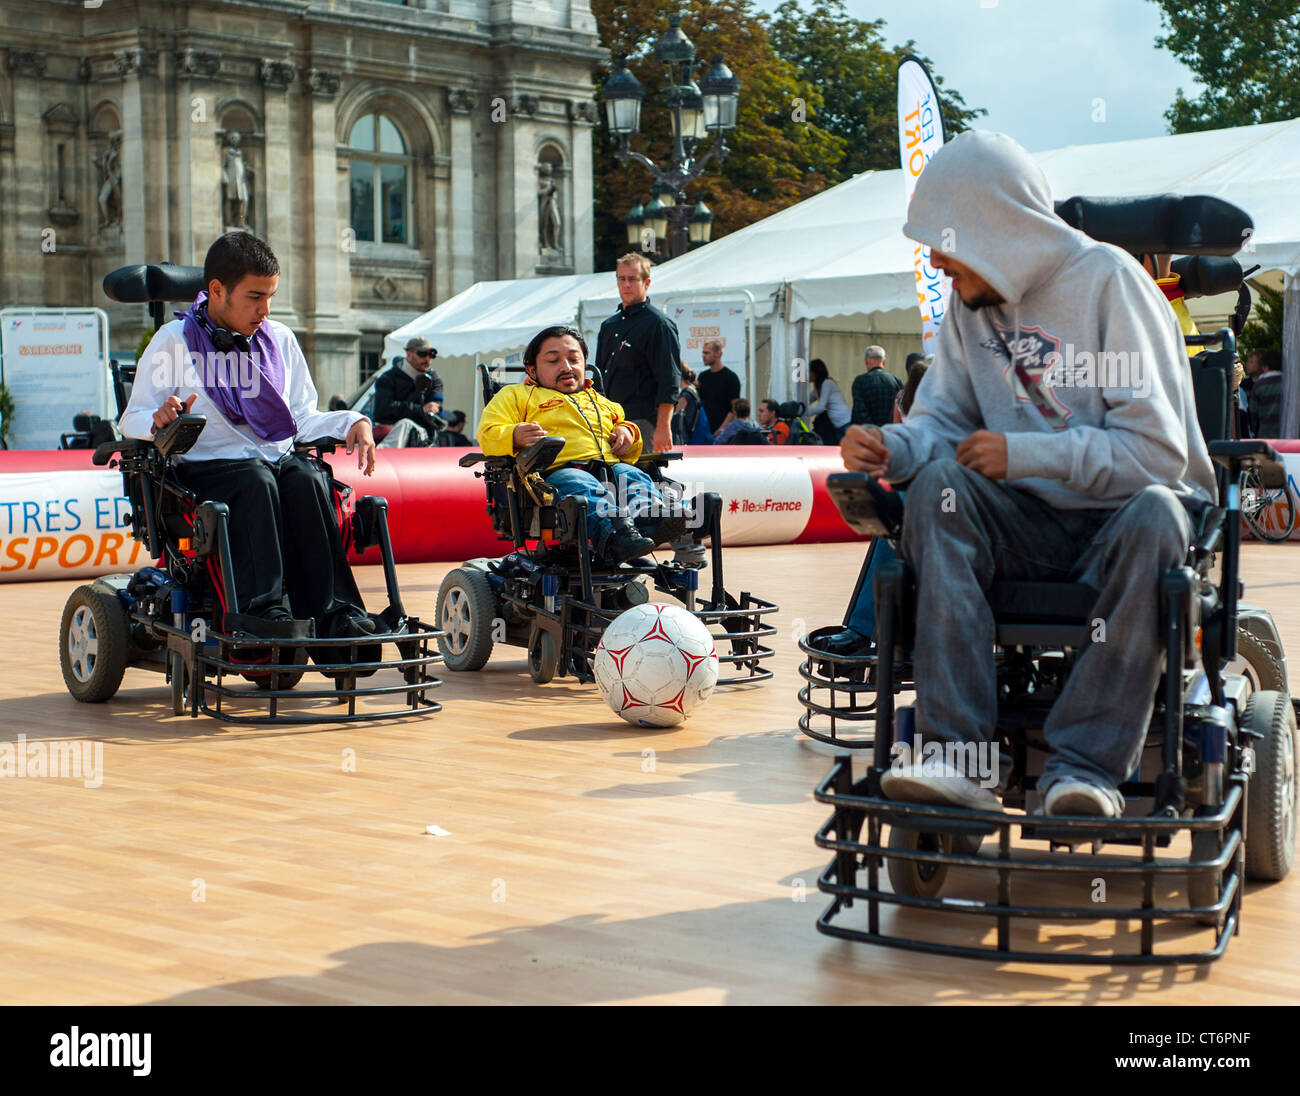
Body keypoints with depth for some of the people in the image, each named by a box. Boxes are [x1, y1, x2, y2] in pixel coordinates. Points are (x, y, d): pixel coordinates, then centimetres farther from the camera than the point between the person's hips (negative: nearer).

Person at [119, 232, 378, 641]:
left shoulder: (280, 340, 18)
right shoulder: (174, 341, 6)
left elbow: (303, 419, 20)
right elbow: (131, 421, 2)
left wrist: (351, 423, 1)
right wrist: (158, 420, -22)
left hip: (279, 458, 3)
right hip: (208, 468, -3)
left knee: (307, 479, -31)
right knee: (257, 481, -36)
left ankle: (332, 612, -38)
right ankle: (260, 609, -45)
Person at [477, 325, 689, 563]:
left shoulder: (602, 402, 38)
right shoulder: (515, 395, 23)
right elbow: (488, 434, 10)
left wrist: (628, 432, 17)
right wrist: (515, 436, -12)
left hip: (611, 467, 5)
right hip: (556, 470, -5)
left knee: (634, 478, -28)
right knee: (584, 488, -38)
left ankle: (654, 519, -58)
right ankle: (614, 533, -65)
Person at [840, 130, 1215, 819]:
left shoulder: (1108, 281, -11)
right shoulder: (971, 301, 8)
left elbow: (1158, 450, -16)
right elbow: (942, 420, 7)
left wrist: (1027, 454, -22)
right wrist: (893, 448, -16)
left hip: (1125, 511, -4)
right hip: (1031, 525, 4)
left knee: (1152, 516, -38)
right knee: (938, 484, -26)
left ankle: (1086, 763, -35)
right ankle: (959, 757, -36)